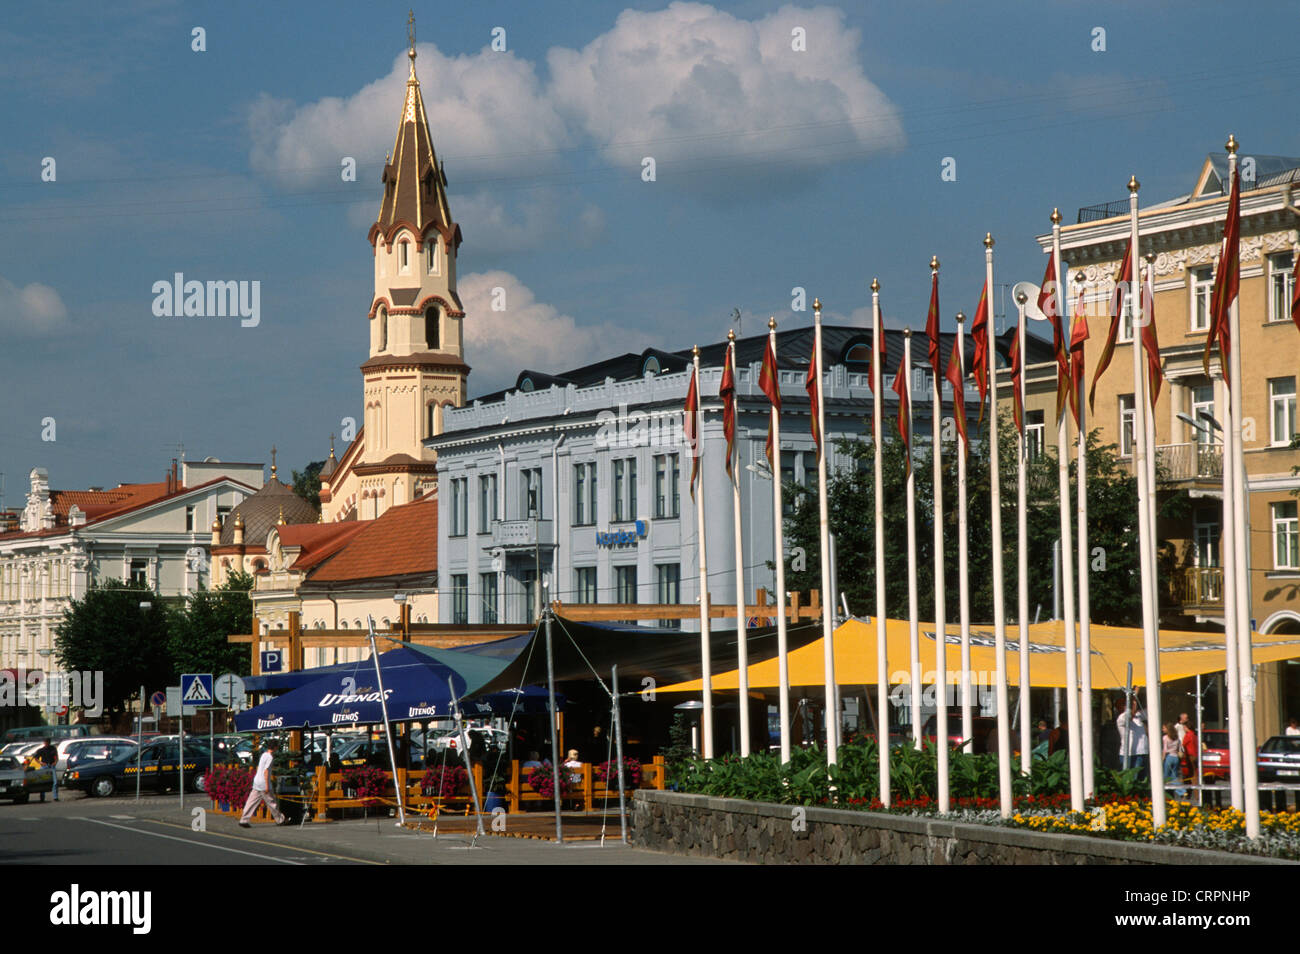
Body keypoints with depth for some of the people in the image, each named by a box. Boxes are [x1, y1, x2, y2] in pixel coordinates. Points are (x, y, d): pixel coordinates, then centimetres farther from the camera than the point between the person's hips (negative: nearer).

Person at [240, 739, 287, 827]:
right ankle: (279, 820, 16)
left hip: (256, 781, 8)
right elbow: (266, 771, -19)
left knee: (252, 802, 3)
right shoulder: (270, 757, -13)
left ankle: (243, 820, -3)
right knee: (271, 802, 4)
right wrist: (267, 786, -19)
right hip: (263, 783, -8)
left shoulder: (264, 755, 13)